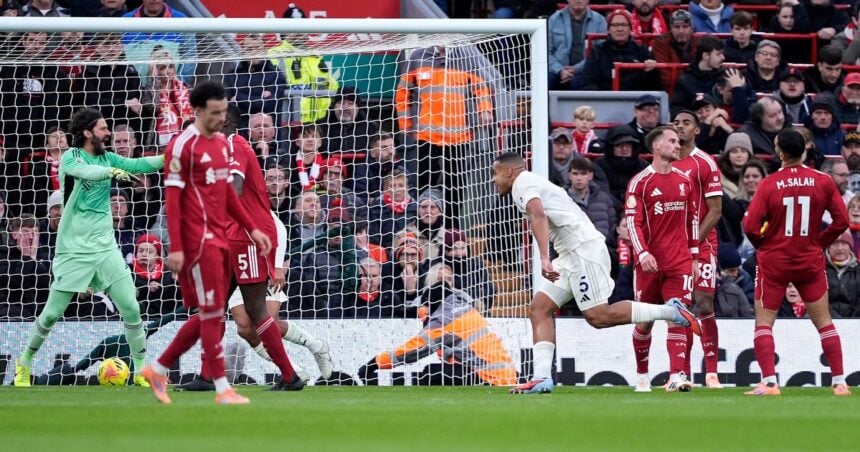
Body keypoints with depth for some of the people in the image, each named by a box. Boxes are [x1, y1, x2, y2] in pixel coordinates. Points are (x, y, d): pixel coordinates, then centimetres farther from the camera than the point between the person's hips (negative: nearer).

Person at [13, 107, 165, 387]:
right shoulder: (71, 158, -7)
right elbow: (85, 171, -29)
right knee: (53, 313, 1)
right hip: (74, 249, -4)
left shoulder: (108, 158, 8)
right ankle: (25, 363, 21)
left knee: (131, 309, -5)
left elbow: (138, 164, -6)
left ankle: (141, 371, 3)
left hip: (106, 247, 4)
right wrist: (112, 172, -45)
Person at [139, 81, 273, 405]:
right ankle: (222, 389, -1)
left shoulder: (222, 143, 14)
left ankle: (157, 370, 21)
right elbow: (172, 198, -13)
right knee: (212, 313, -6)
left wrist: (252, 229, 20)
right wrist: (175, 248, -18)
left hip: (219, 239, 9)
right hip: (198, 240, -9)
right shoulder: (183, 145, -10)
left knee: (208, 315, 11)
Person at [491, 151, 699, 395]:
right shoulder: (532, 183, 25)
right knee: (539, 308, 3)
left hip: (583, 247, -10)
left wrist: (544, 259, -34)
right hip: (571, 255, 10)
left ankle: (669, 311, -8)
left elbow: (538, 215, -24)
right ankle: (542, 377, -6)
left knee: (597, 316, -15)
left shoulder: (523, 183, -6)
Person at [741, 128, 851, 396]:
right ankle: (839, 382, 8)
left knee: (763, 323, 5)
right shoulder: (823, 182, -4)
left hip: (774, 262, -2)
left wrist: (762, 244, 4)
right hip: (810, 261, 2)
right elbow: (841, 221, -2)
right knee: (824, 322, 11)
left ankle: (769, 382, -8)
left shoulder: (769, 184, -12)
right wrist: (820, 242, 9)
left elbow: (750, 226, -15)